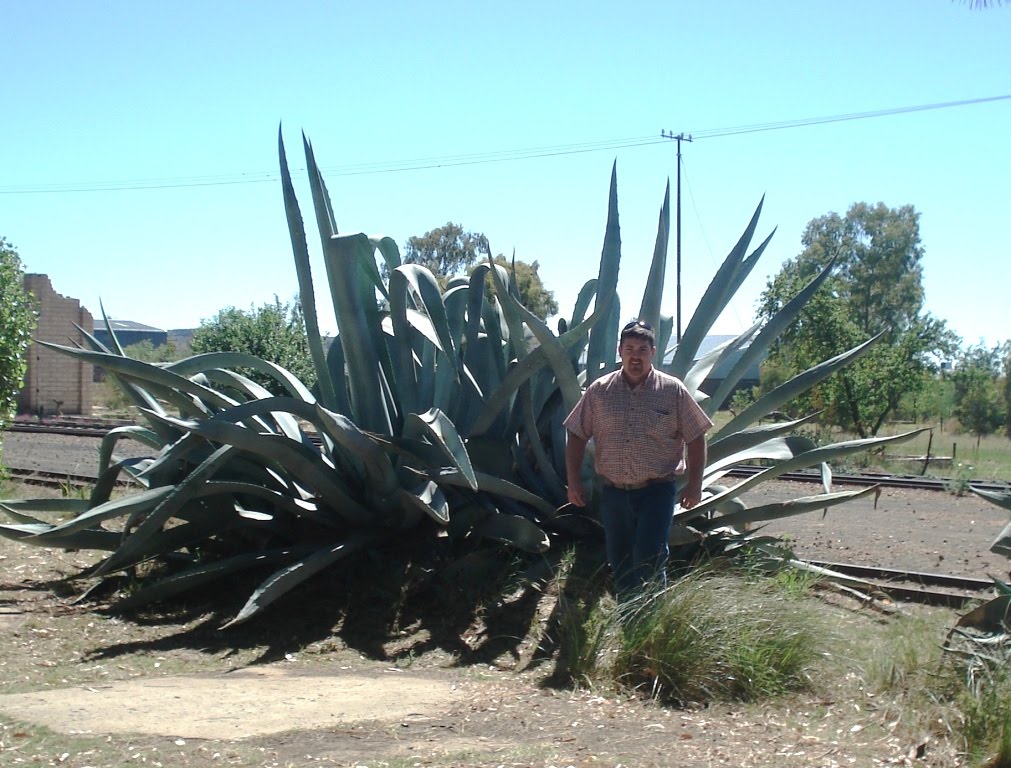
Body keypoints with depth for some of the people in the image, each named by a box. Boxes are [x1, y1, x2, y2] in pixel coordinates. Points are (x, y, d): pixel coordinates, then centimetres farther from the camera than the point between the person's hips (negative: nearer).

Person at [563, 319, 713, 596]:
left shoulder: (673, 391, -2)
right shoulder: (598, 391, 3)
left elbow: (696, 439, 2)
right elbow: (576, 436, 7)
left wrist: (694, 485, -2)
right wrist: (574, 481, 2)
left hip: (657, 490, -3)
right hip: (614, 491, 3)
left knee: (648, 562, -11)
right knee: (619, 563, 10)